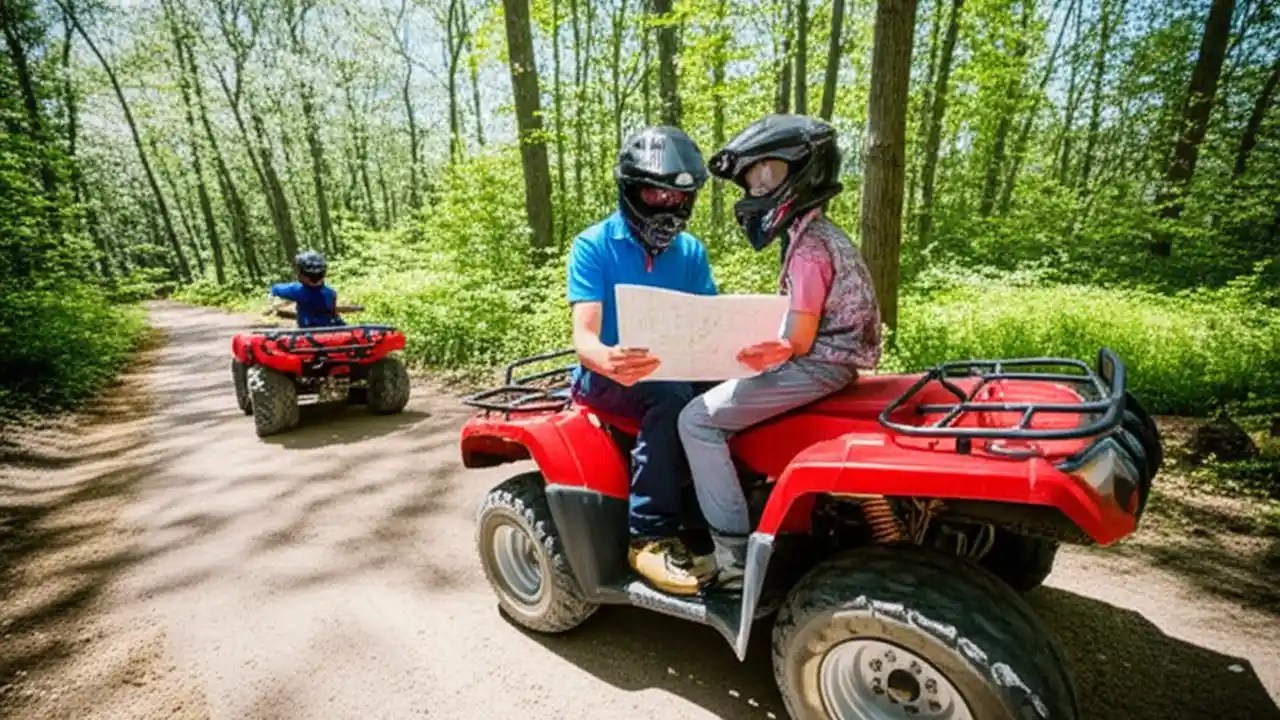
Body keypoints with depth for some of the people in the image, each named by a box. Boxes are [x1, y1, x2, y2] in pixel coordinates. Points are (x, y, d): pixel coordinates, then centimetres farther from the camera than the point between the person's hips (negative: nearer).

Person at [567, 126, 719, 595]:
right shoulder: (593, 246, -8)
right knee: (671, 398, -35)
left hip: (672, 373, 5)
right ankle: (650, 537, -21)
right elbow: (584, 336, -17)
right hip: (606, 377, -4)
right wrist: (611, 361, -42)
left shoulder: (691, 252, 6)